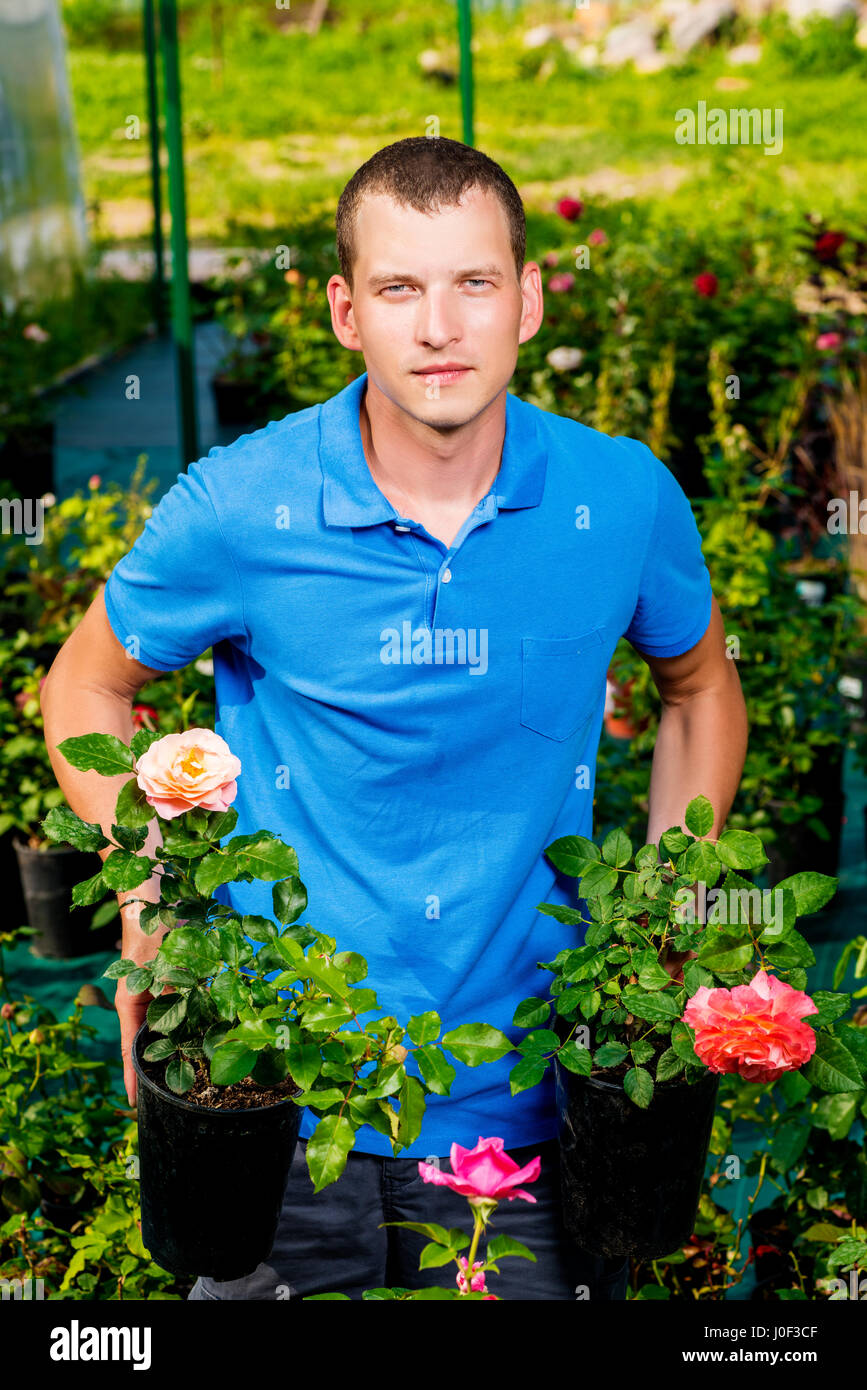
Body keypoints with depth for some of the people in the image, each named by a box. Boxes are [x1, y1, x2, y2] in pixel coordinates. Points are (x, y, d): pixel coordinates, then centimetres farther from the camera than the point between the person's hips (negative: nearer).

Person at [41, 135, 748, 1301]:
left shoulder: (627, 498, -7)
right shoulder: (237, 511, -12)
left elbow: (701, 687, 13)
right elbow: (87, 686, 6)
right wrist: (148, 913, -7)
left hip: (531, 1115, 1)